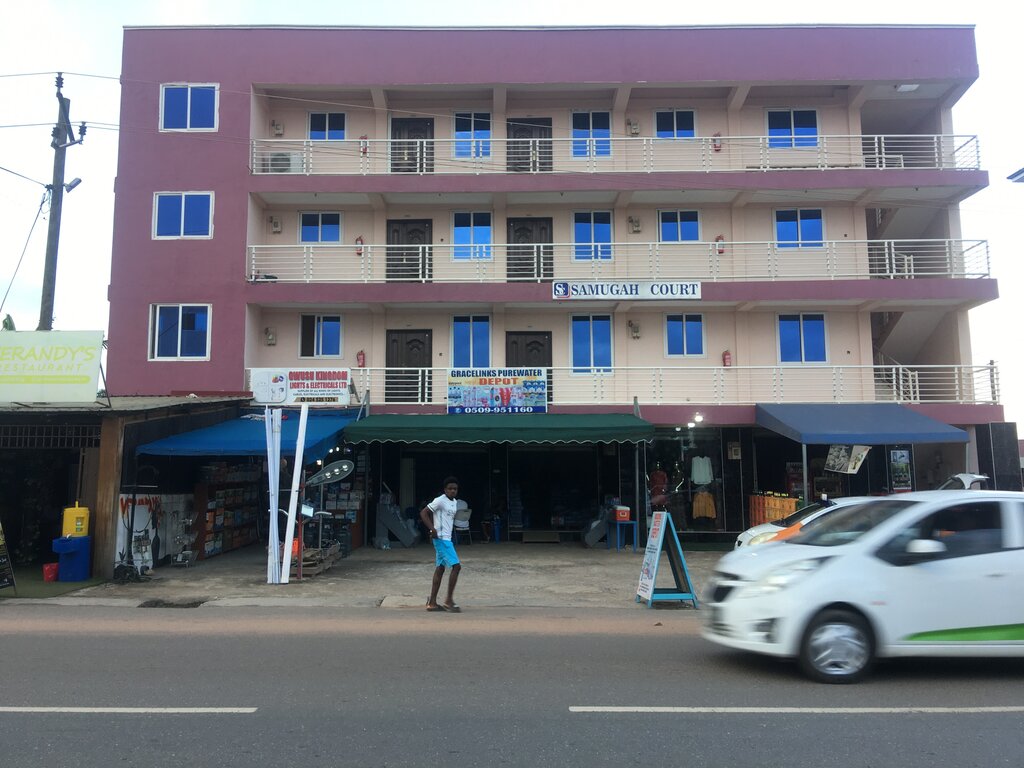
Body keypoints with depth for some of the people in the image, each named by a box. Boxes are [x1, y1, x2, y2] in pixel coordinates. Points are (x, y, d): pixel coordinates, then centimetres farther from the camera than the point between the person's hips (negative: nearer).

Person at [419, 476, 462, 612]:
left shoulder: (455, 502, 13)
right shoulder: (440, 501, -13)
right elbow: (423, 513, -15)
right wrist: (432, 529, -22)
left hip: (446, 538, 9)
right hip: (441, 538, -9)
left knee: (440, 568, 9)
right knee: (456, 566, -12)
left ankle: (432, 603, 14)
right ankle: (449, 600, -5)